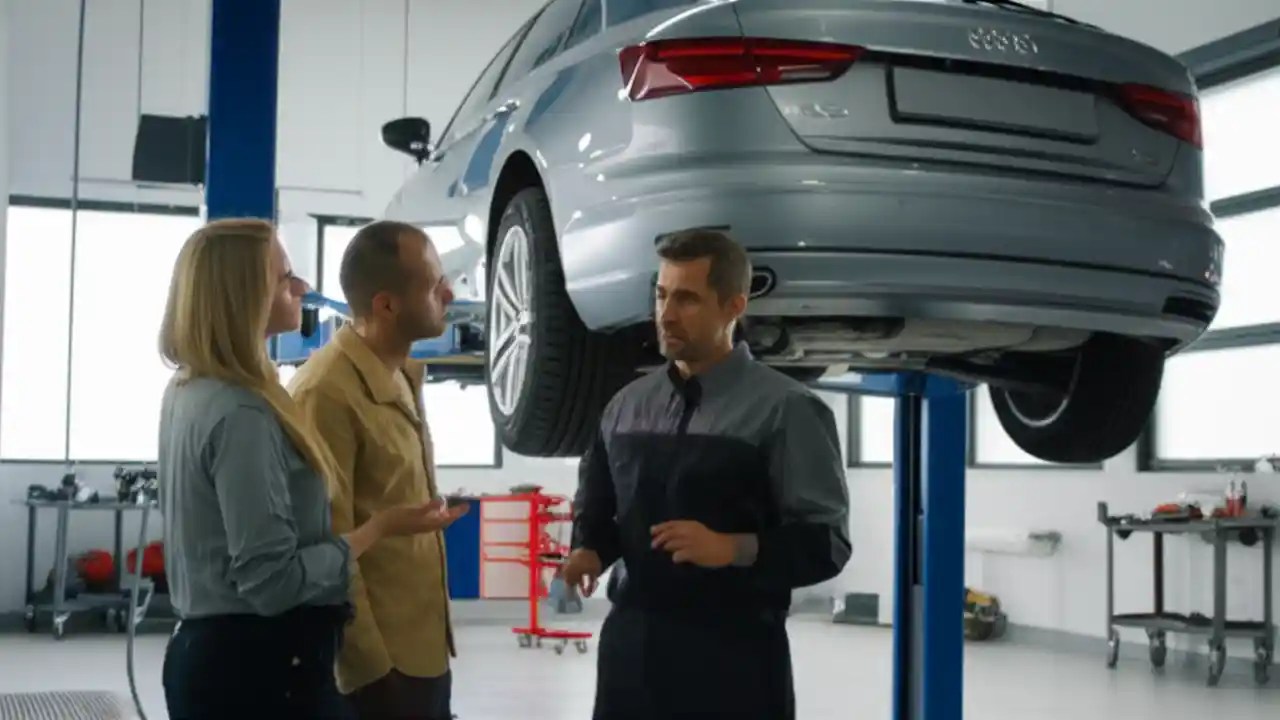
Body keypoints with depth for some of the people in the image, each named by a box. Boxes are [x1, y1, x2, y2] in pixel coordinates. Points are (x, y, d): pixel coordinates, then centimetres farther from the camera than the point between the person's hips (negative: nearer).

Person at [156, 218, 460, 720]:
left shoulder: (189, 392, 9)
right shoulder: (242, 414, -21)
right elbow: (273, 580, -23)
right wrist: (380, 527, -14)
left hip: (209, 652, 10)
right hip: (261, 668, -10)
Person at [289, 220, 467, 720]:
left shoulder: (403, 376, 10)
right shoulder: (328, 393, -19)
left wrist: (435, 639, 17)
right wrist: (371, 667, -17)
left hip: (426, 652, 9)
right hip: (381, 665, -8)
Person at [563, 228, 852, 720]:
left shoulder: (784, 409, -6)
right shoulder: (626, 405, 13)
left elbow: (826, 541, -9)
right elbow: (596, 506, 23)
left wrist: (732, 549, -24)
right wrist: (589, 551, 2)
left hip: (733, 654, -5)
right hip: (630, 643, 5)